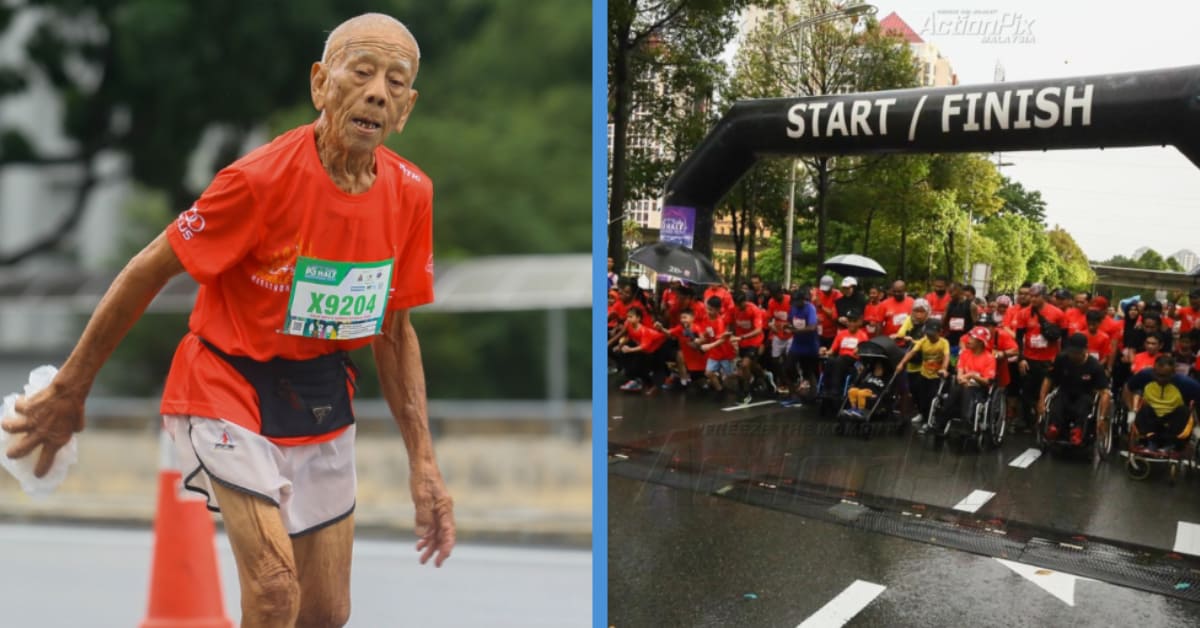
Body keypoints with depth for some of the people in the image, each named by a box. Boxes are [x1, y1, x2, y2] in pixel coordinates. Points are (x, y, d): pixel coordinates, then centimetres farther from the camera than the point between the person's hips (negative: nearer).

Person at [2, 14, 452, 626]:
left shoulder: (410, 192, -8)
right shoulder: (261, 179, -23)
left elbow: (395, 331, 2)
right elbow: (146, 272, -12)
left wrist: (422, 461, -1)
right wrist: (68, 392, -4)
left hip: (321, 397, 5)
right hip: (227, 387, -5)